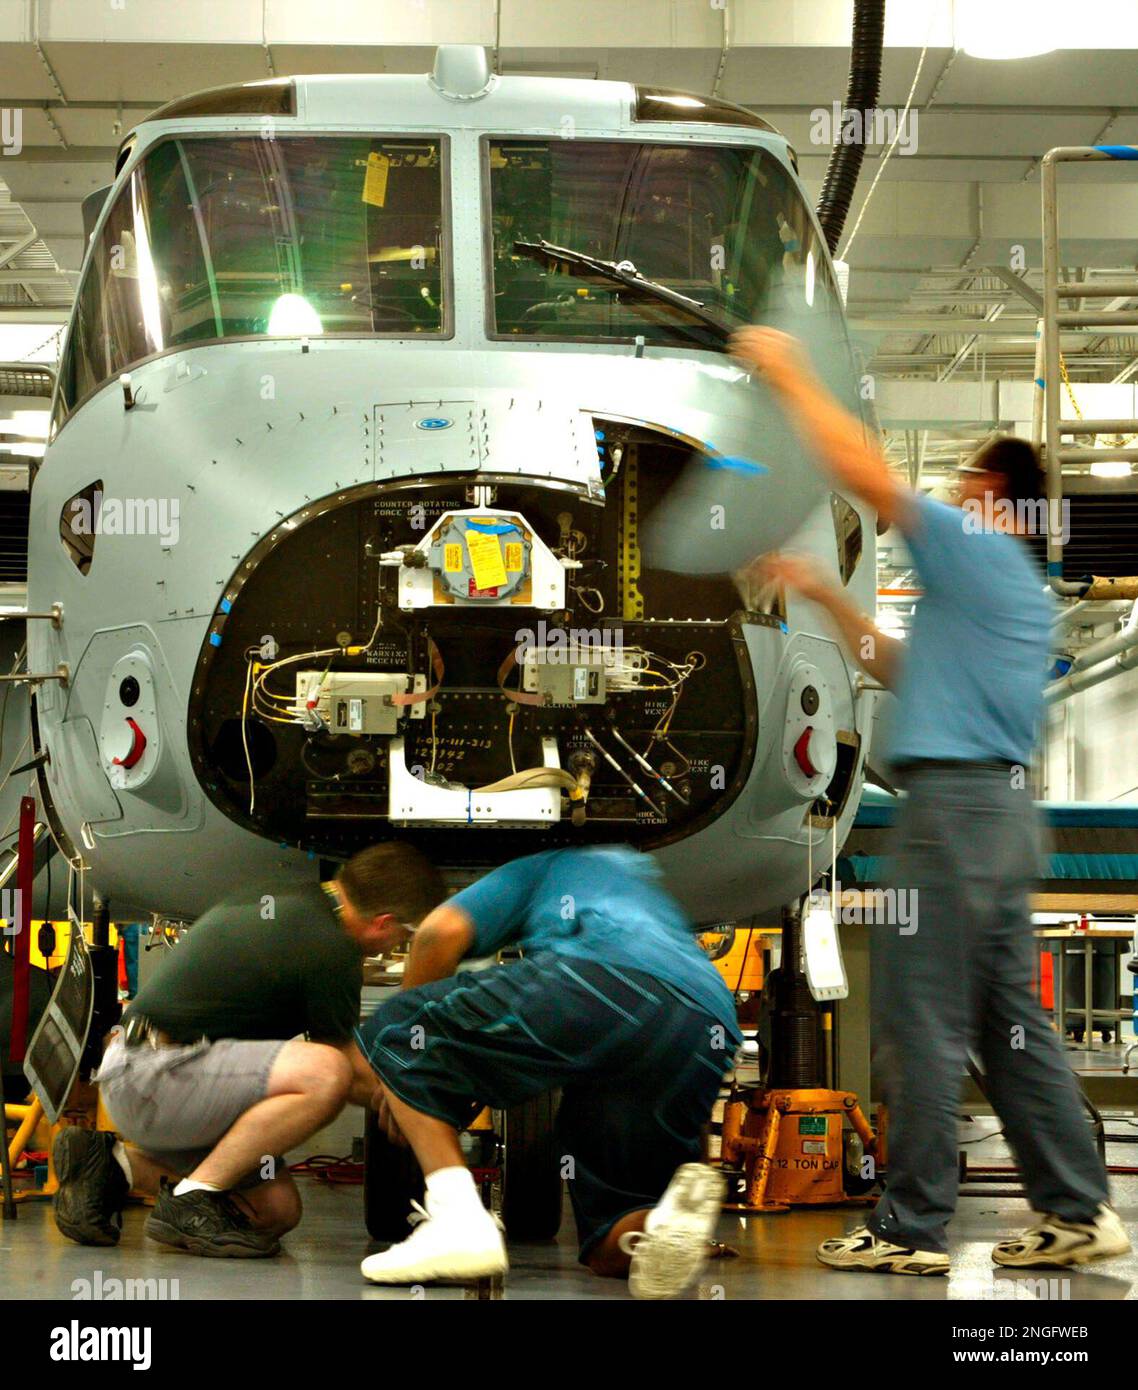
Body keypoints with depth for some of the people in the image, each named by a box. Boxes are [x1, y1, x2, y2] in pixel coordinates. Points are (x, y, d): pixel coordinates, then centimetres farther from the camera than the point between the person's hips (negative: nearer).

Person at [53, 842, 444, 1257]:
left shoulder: (282, 899, 14)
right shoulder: (329, 949, -15)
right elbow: (351, 1073, -4)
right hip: (151, 1078, -10)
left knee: (277, 1210, 12)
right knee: (325, 1073, -28)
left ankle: (113, 1164, 10)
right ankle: (193, 1201, -17)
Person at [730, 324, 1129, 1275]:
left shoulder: (979, 550, -6)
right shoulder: (1021, 589, 21)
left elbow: (860, 469, -11)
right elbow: (906, 673, 29)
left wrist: (787, 373, -1)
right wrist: (826, 598, 27)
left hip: (957, 800, -10)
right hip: (1003, 806, 10)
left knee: (923, 1020, -5)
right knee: (1012, 1020, 11)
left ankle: (912, 1228, -1)